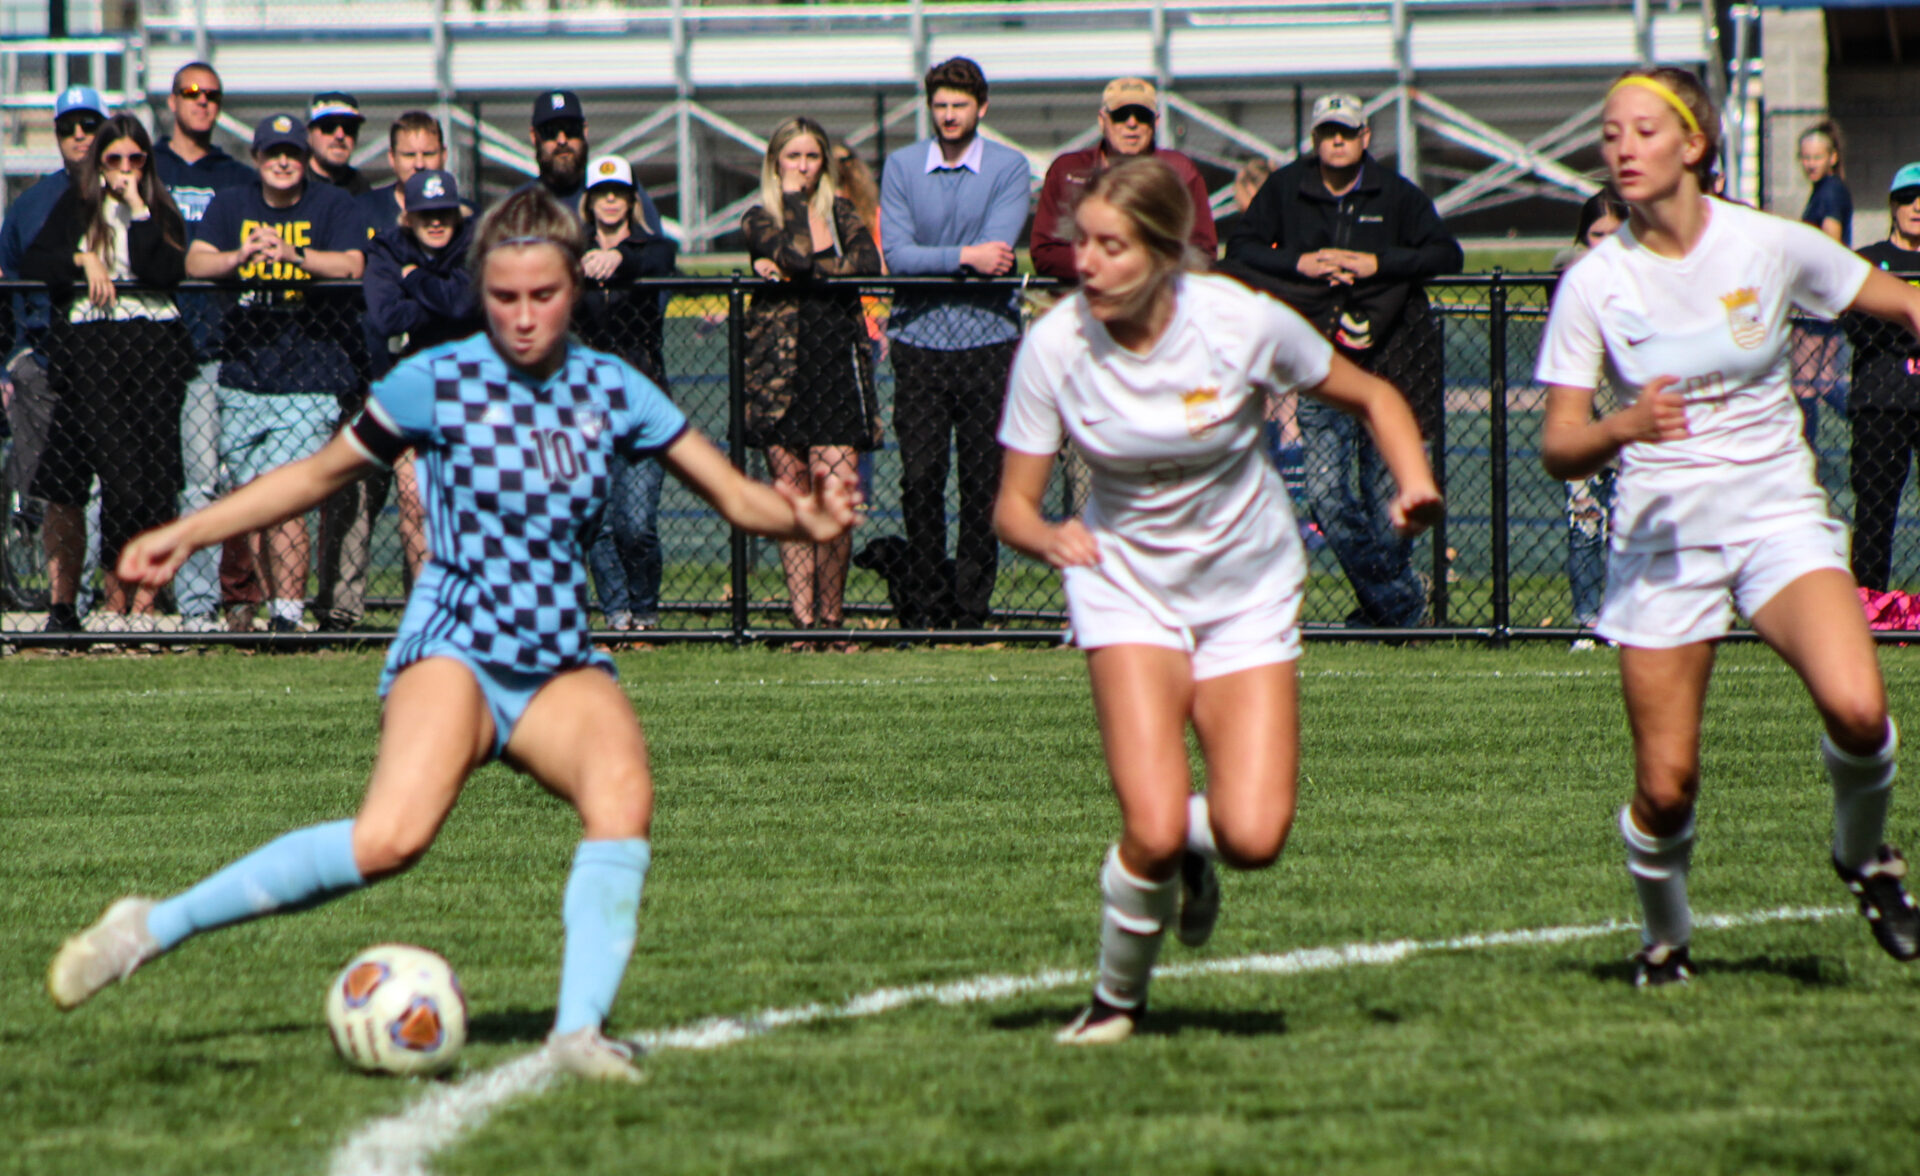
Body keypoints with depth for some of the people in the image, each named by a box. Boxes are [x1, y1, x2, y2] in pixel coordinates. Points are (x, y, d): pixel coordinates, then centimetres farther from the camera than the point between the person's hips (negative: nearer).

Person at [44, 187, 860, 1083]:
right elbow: (322, 473, 10)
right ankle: (154, 927, -18)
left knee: (623, 791, -31)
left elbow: (733, 495, 8)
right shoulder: (438, 383, -2)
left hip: (561, 669, 4)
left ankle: (579, 1031, -29)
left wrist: (802, 518, -14)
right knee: (391, 840, -30)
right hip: (454, 650, -4)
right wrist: (186, 534, 5)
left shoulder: (611, 392, 5)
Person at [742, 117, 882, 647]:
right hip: (780, 364, -1)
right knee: (791, 495, -2)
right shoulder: (759, 219, 7)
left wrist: (788, 271, -9)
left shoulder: (840, 211, 15)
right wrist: (792, 197, -2)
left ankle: (830, 617, 1)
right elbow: (798, 252, -13)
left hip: (837, 363, 1)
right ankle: (803, 620, 1)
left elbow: (869, 262, -4)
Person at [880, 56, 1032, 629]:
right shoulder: (901, 167, 7)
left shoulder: (1008, 168, 3)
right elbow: (896, 254, -5)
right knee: (921, 479, -2)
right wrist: (965, 257, -14)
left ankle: (972, 608, 5)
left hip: (987, 341, -1)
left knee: (983, 482, -1)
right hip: (918, 343, 1)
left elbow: (999, 249, -11)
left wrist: (931, 260, -9)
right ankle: (924, 607, 5)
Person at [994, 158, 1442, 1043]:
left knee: (1254, 838, -15)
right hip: (1127, 585, 0)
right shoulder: (1055, 347, -16)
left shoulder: (1241, 323, -18)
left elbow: (1371, 398, -2)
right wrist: (1047, 536, -33)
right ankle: (1117, 997, 9)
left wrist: (1415, 485, -21)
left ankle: (1192, 841, 24)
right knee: (1152, 833, -20)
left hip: (1250, 591, 1)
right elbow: (1013, 506, -10)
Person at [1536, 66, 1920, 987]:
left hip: (1777, 514, 0)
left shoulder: (1769, 246, -5)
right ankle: (1664, 937, 26)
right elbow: (1558, 447, -5)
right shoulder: (1594, 282, -4)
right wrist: (1623, 427, -25)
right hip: (1662, 534, 0)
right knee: (1665, 785, -4)